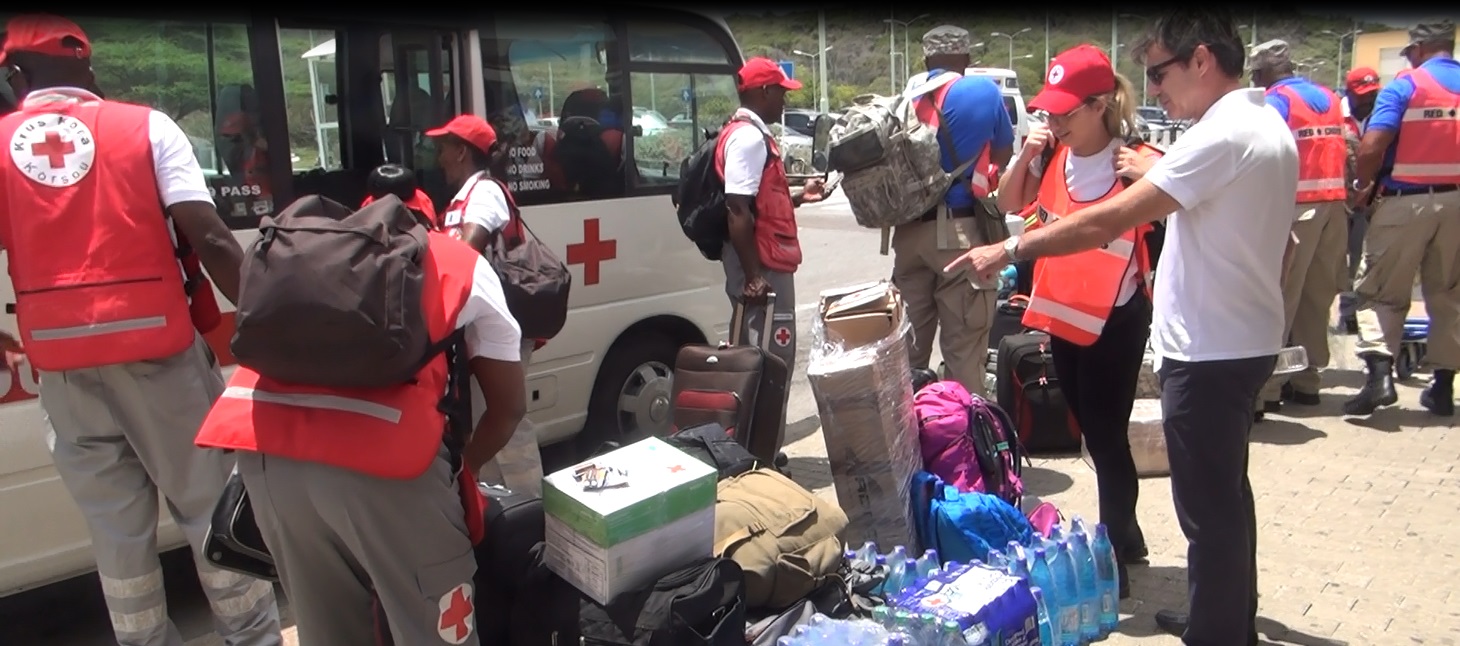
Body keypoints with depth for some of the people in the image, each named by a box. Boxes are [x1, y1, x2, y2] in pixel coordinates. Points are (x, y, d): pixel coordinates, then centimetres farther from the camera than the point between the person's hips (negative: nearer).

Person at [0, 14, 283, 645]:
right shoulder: (147, 126, 0)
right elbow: (209, 238, -11)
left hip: (60, 361, 2)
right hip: (158, 345, -1)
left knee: (115, 526, 13)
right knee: (210, 503, 10)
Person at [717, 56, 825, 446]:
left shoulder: (754, 133, 17)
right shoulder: (748, 137, -15)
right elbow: (738, 211, -24)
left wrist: (798, 197, 18)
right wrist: (754, 277, -26)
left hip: (769, 266, 11)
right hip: (762, 269, -11)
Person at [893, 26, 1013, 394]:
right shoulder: (984, 91, -2)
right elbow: (1004, 158, 10)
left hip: (909, 232, 5)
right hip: (961, 231, -4)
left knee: (909, 346, 11)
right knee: (964, 350, -1)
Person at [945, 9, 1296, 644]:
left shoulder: (1221, 135, -21)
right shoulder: (1271, 126, 11)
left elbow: (1110, 220, -26)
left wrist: (1010, 249, -21)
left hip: (1207, 351, -11)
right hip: (1246, 340, 11)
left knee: (1207, 507, 1)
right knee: (1226, 492, 23)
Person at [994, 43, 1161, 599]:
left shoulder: (1135, 161, -16)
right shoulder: (1053, 157, 2)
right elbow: (1008, 204, 14)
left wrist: (1156, 176, -29)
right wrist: (1026, 155, -1)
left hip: (1115, 319, -7)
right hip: (1062, 313, 7)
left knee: (1107, 437, -2)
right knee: (1091, 432, 18)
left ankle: (1114, 562, 11)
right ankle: (1128, 536, 37)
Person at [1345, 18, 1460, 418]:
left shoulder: (1405, 86, -6)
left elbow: (1371, 148, -16)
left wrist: (1364, 186, 1)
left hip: (1407, 201, -4)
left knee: (1381, 291, 2)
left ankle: (1380, 373, -14)